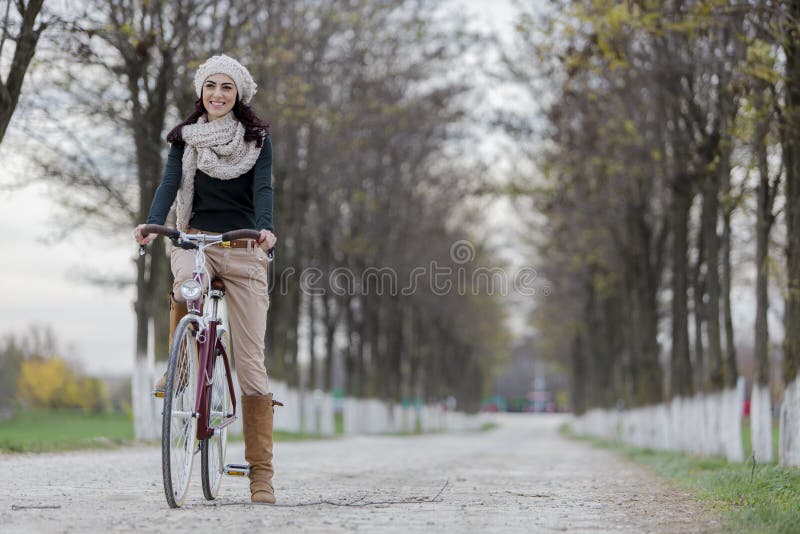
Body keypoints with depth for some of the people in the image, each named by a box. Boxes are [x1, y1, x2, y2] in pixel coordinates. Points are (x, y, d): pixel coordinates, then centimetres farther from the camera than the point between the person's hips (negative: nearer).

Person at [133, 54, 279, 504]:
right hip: (195, 240, 1)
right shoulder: (186, 138, 8)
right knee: (186, 291, -38)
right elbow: (170, 183, -6)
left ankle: (261, 473, -3)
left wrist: (267, 229, -30)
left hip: (243, 248, -1)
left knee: (251, 361, -5)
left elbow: (263, 188, -10)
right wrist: (152, 223, -26)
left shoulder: (257, 138, 4)